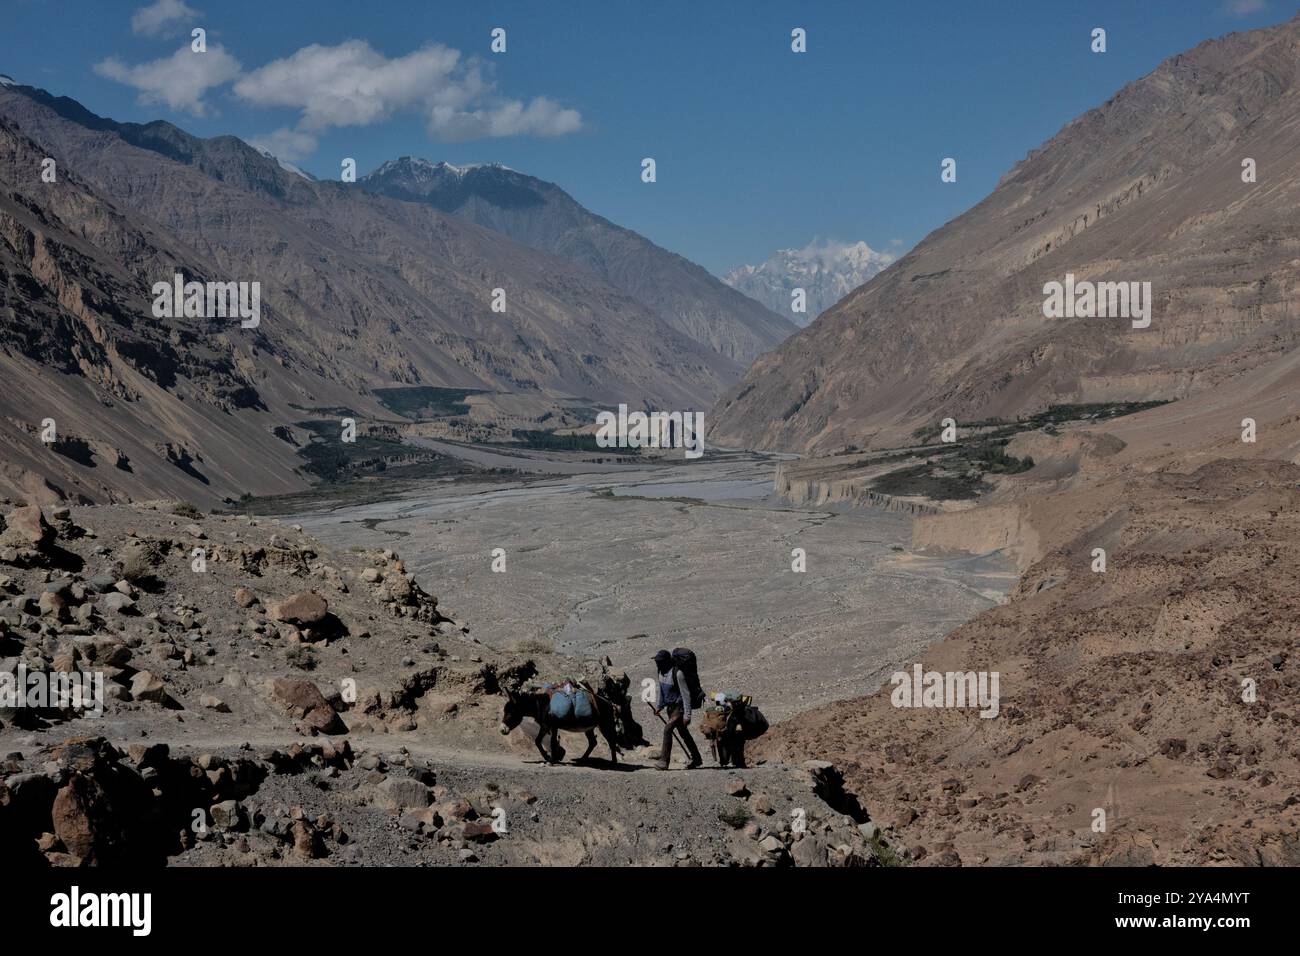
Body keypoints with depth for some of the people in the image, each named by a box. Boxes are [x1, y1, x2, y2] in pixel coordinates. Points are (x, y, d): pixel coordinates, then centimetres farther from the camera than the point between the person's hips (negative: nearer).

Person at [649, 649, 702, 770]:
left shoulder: (677, 674, -23)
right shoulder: (662, 672, 3)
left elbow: (685, 694, -22)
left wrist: (687, 715, -24)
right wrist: (659, 705, 22)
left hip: (679, 707, -9)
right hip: (670, 707, 9)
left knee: (667, 730, -18)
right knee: (684, 733, 15)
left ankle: (664, 761, -16)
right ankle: (696, 759, 26)